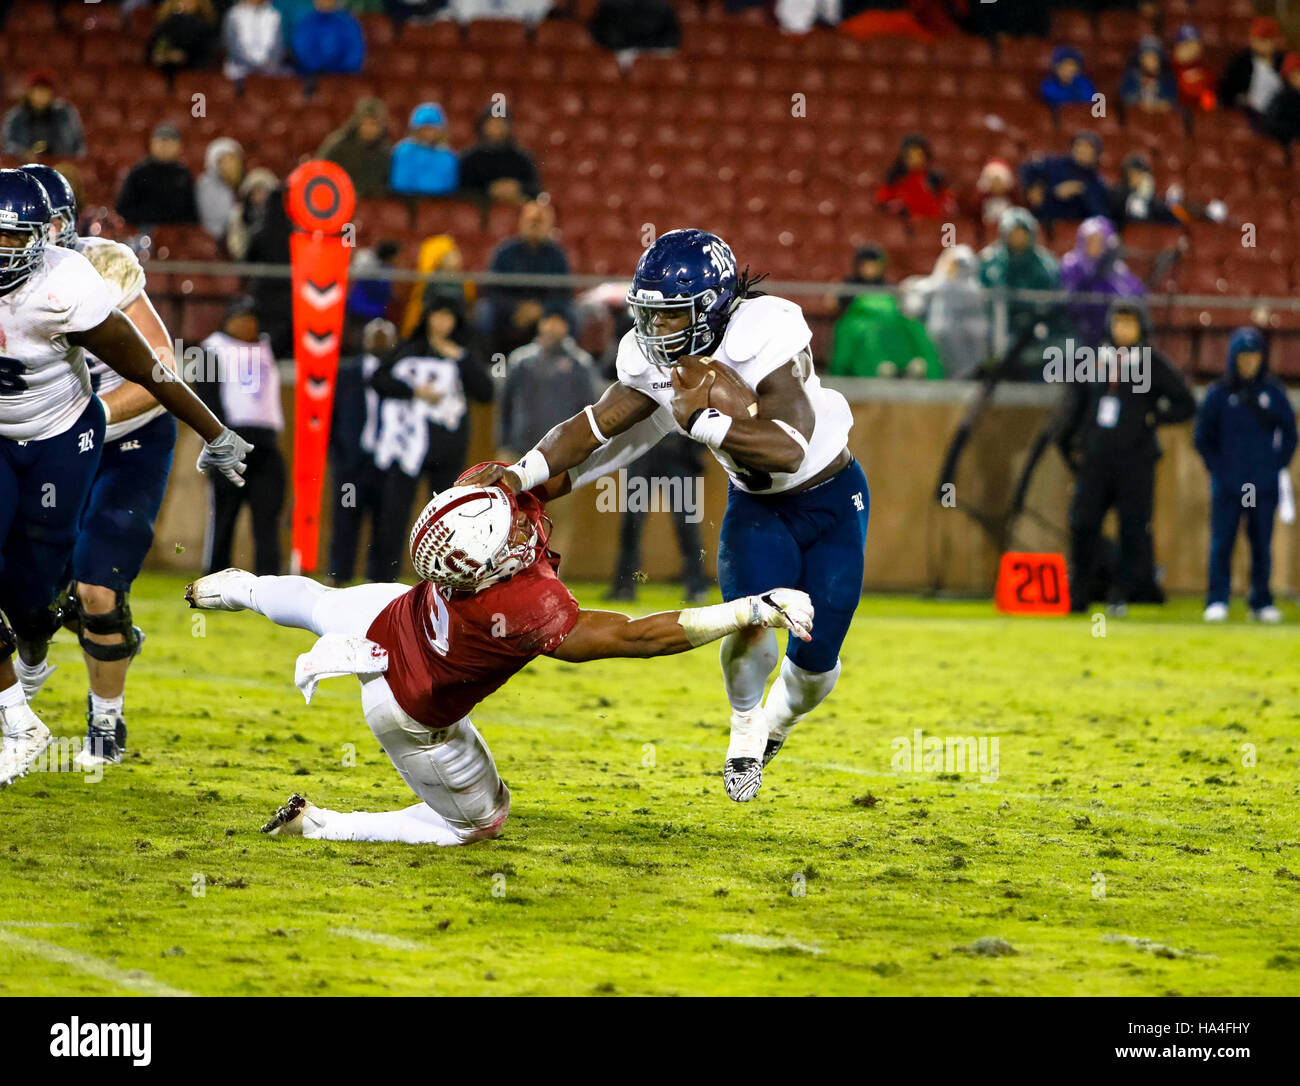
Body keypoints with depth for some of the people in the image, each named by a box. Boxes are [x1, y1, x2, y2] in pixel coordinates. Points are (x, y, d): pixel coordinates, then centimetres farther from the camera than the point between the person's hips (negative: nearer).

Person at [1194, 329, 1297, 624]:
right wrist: (1218, 468, -2)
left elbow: (1289, 433, 12)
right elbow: (1203, 437, 7)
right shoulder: (1219, 394, 2)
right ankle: (1217, 601, -1)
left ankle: (1261, 602, 11)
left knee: (1262, 544, 4)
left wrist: (1277, 464, 2)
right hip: (1227, 486, -1)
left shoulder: (1274, 392, 6)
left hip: (1265, 486, 1)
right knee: (1222, 543, -5)